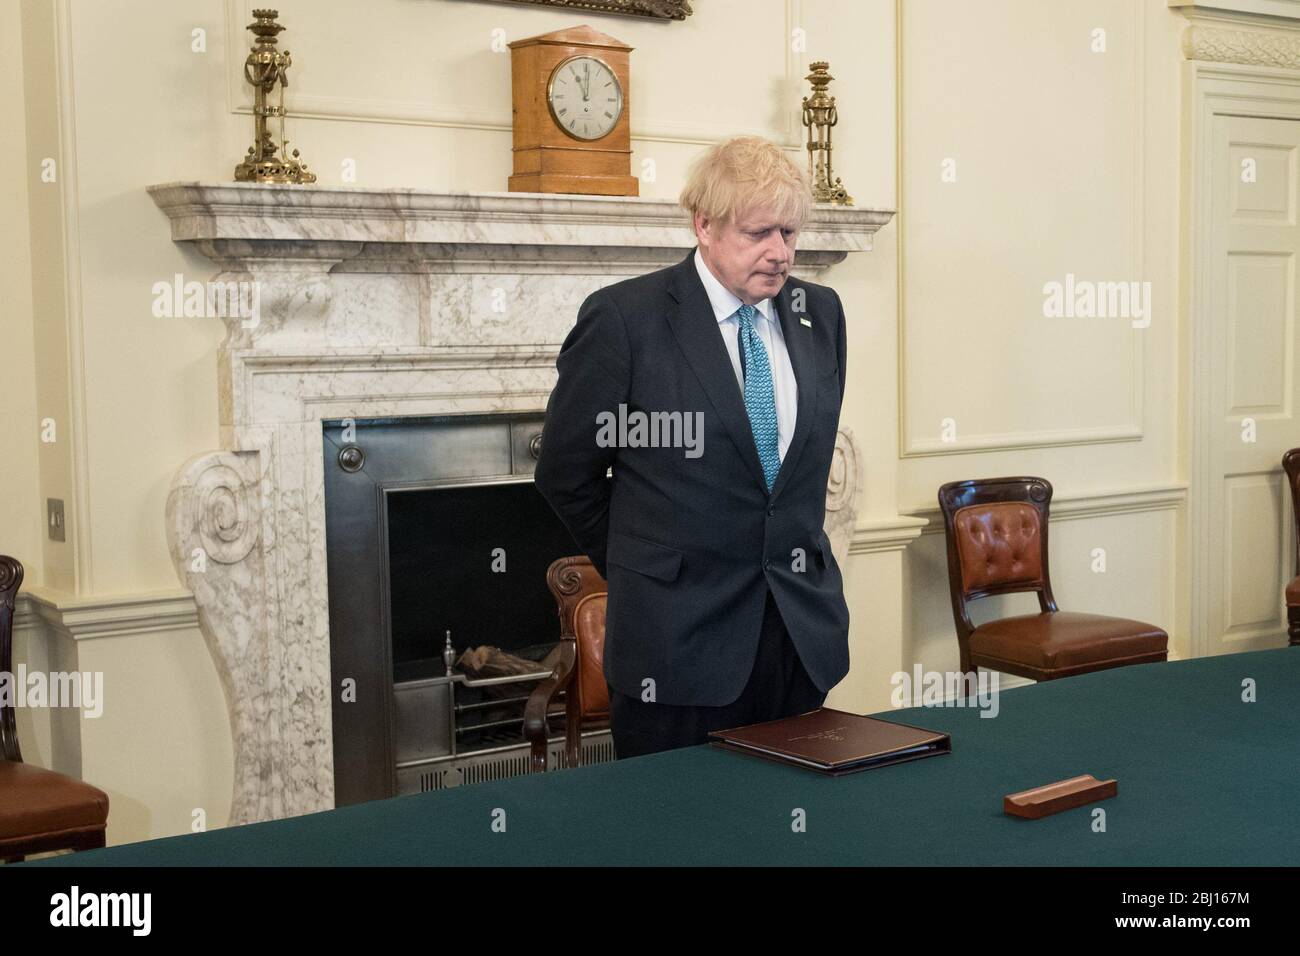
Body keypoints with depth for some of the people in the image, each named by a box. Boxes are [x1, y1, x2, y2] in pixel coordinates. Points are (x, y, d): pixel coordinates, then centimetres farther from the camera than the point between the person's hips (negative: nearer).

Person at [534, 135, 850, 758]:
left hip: (803, 629, 5)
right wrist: (640, 565, 6)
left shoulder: (820, 313, 7)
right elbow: (565, 473, -2)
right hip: (678, 636, -4)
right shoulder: (622, 317, -9)